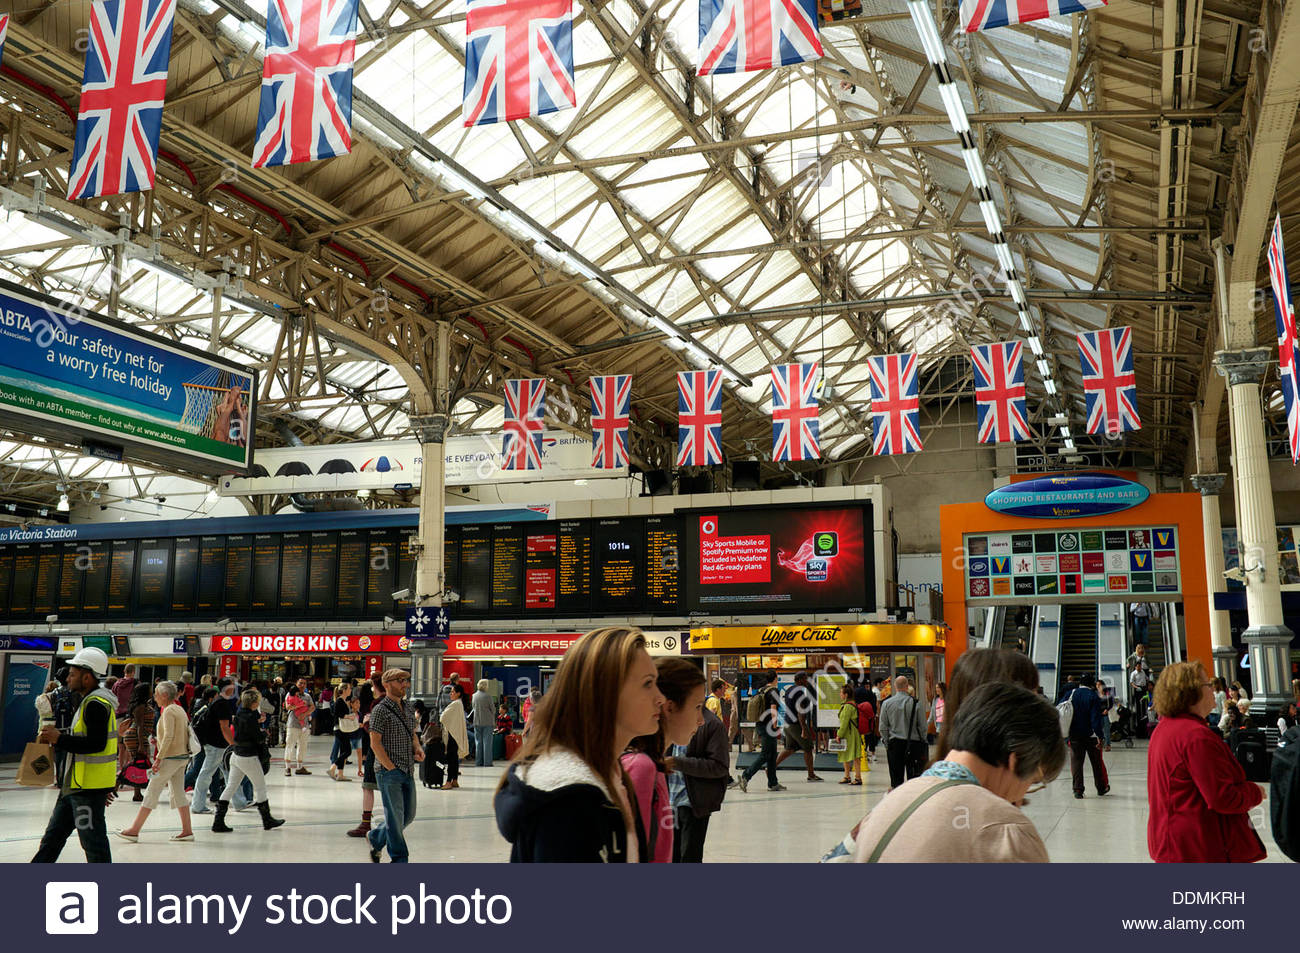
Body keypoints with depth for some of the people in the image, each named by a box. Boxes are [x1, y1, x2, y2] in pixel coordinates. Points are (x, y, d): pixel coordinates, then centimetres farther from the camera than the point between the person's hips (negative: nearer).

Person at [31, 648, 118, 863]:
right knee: (54, 834, 17)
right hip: (76, 785, 11)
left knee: (93, 841, -3)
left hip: (90, 787, -11)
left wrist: (59, 739, -20)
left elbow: (97, 744, -25)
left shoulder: (96, 704, -17)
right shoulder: (91, 702, 17)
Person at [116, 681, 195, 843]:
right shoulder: (180, 709, 15)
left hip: (170, 757, -9)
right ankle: (187, 831, 8)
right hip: (182, 757, 9)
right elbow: (185, 733, 17)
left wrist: (158, 758, -22)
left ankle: (134, 830, 1)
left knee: (151, 792, -3)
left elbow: (169, 736, -22)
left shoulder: (168, 711, -12)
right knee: (178, 794, 10)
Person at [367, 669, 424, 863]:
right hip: (388, 772, -7)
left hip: (408, 772, 7)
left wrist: (418, 748, 4)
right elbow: (375, 743, -12)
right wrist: (391, 768, -14)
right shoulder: (380, 710, -9)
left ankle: (376, 838, 32)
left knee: (409, 815, 12)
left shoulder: (408, 708, 14)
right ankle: (399, 858, 12)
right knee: (395, 816, -2)